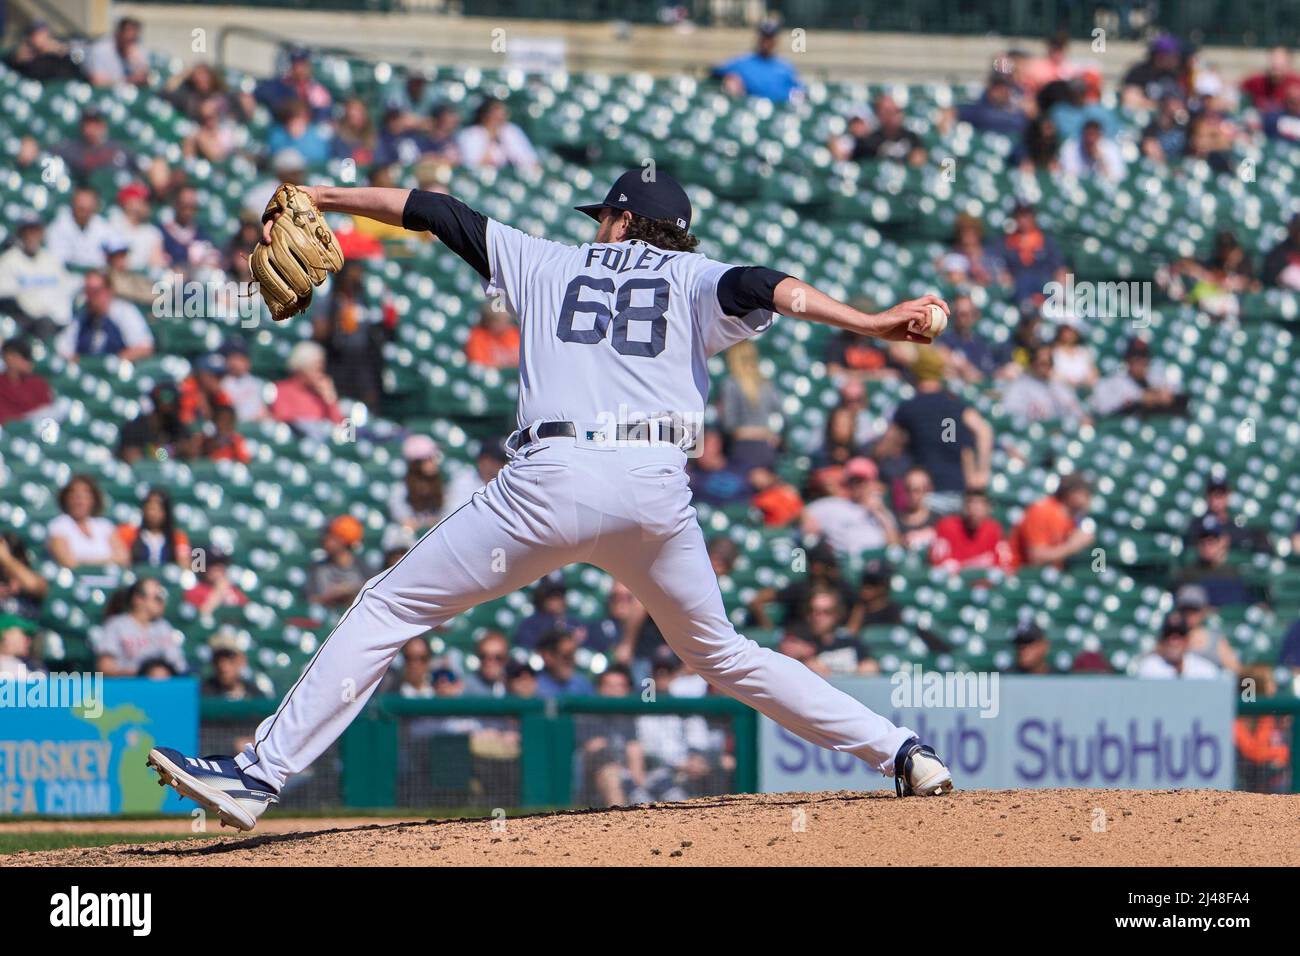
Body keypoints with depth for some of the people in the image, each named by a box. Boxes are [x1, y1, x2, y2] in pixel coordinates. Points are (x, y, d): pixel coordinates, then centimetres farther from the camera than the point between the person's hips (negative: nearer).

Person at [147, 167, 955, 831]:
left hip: (554, 480, -2)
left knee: (389, 609, 4)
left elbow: (436, 212, 27)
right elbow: (766, 289, -1)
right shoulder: (695, 279, 20)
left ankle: (261, 775, -5)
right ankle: (902, 752, 14)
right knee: (720, 654, 21)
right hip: (658, 488, 2)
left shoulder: (550, 263, 23)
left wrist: (326, 197, 38)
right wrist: (868, 323, -13)